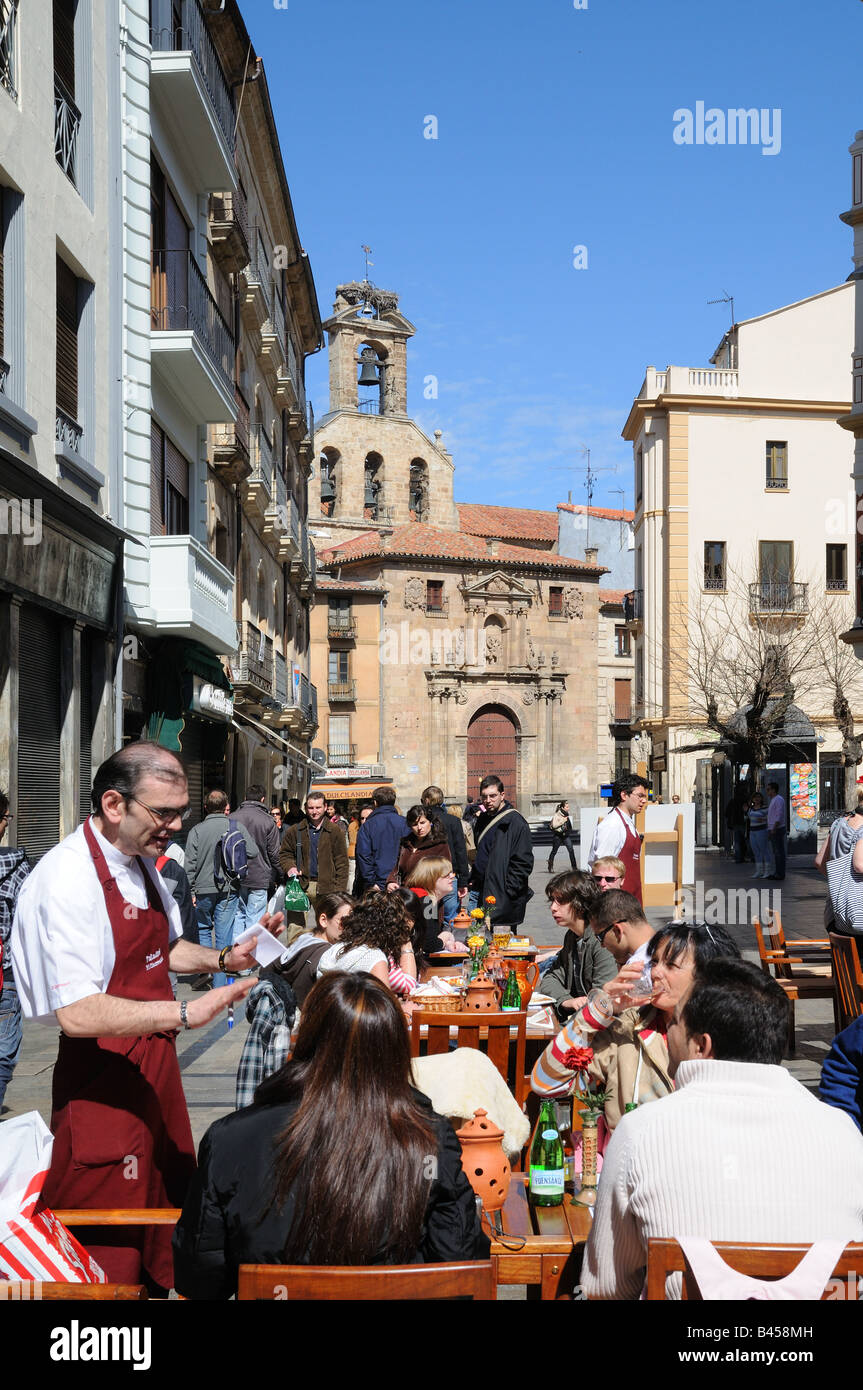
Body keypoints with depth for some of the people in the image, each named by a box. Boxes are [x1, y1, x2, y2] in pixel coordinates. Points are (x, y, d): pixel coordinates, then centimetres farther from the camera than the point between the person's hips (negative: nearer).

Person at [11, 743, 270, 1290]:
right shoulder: (66, 880, -22)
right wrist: (184, 1013, -30)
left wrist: (222, 958, 4)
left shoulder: (142, 863, 7)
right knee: (109, 1253, 3)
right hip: (104, 1082, -9)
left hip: (156, 1061, 9)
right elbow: (77, 1013, -28)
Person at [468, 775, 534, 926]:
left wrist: (506, 892, -17)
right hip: (479, 891, 7)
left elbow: (524, 863, -15)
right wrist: (473, 879, 16)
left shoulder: (515, 822, -11)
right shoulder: (482, 819, 14)